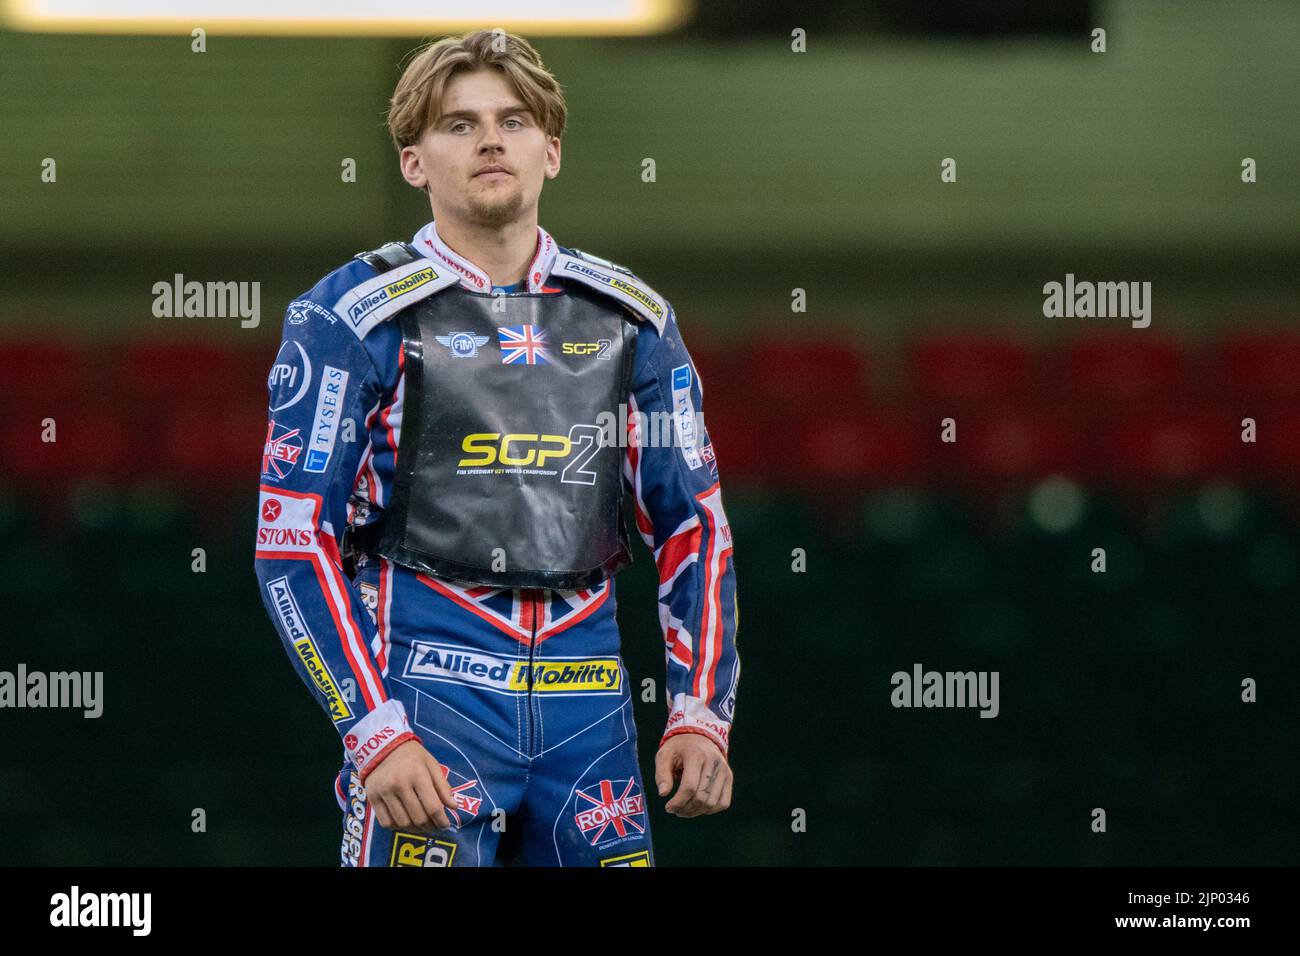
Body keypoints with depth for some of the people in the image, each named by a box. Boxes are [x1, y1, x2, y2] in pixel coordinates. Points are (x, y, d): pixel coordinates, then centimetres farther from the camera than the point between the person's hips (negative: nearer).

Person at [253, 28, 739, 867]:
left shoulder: (631, 317, 11)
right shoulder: (356, 315, -2)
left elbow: (694, 525, 15)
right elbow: (293, 543, -5)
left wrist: (702, 716, 4)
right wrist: (373, 733, -13)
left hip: (589, 702, 4)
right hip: (429, 690, -4)